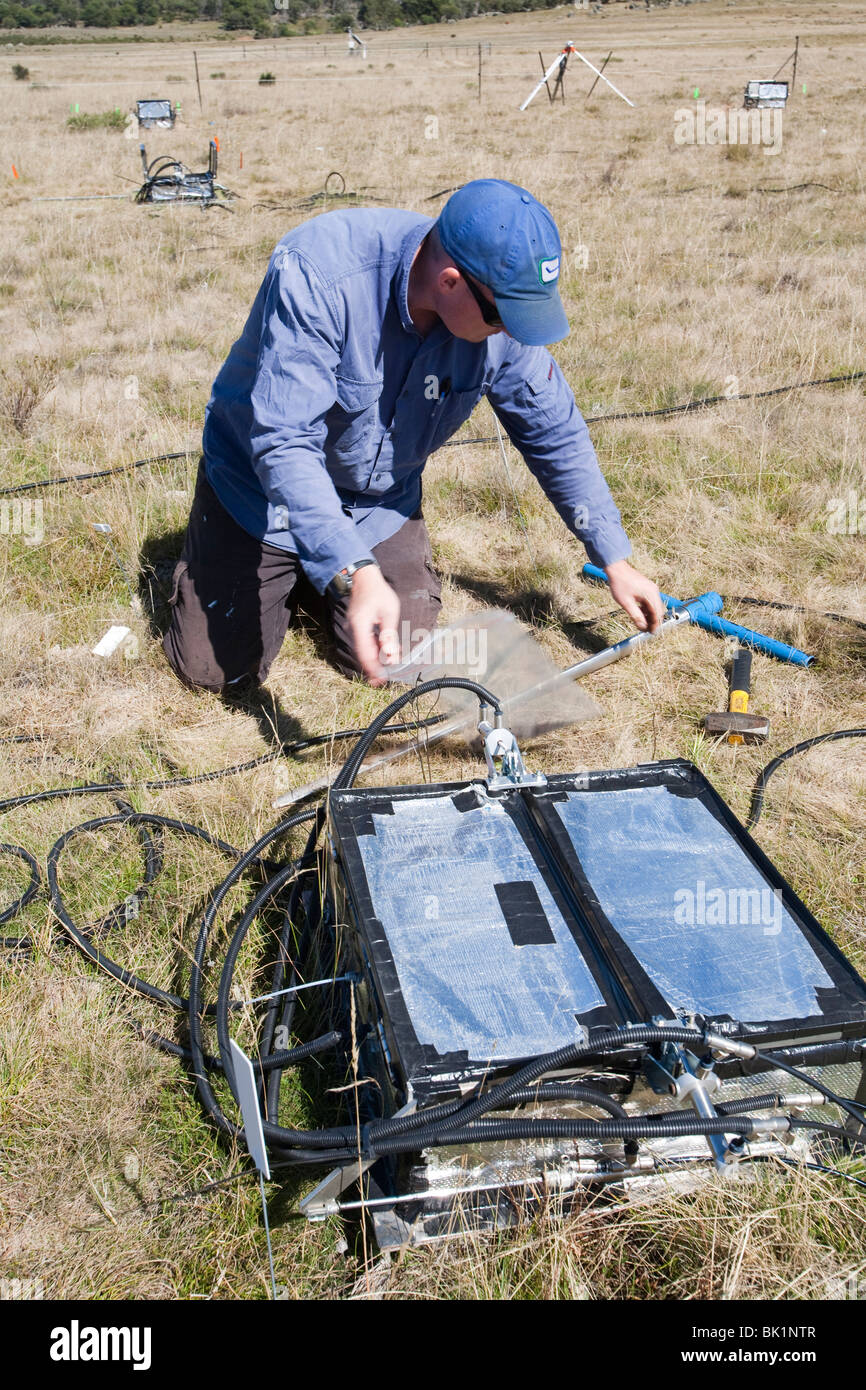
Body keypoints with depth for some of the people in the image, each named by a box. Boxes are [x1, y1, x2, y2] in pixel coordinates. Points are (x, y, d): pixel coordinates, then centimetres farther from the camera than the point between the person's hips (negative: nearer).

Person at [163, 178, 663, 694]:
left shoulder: (503, 309, -20)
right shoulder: (316, 274, -35)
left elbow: (557, 435, -7)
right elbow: (283, 442, -39)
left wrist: (617, 562, -3)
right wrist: (355, 572, -51)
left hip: (381, 502, 3)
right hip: (265, 487, -3)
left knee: (391, 663, -5)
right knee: (213, 668, -3)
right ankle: (295, 576, 26)